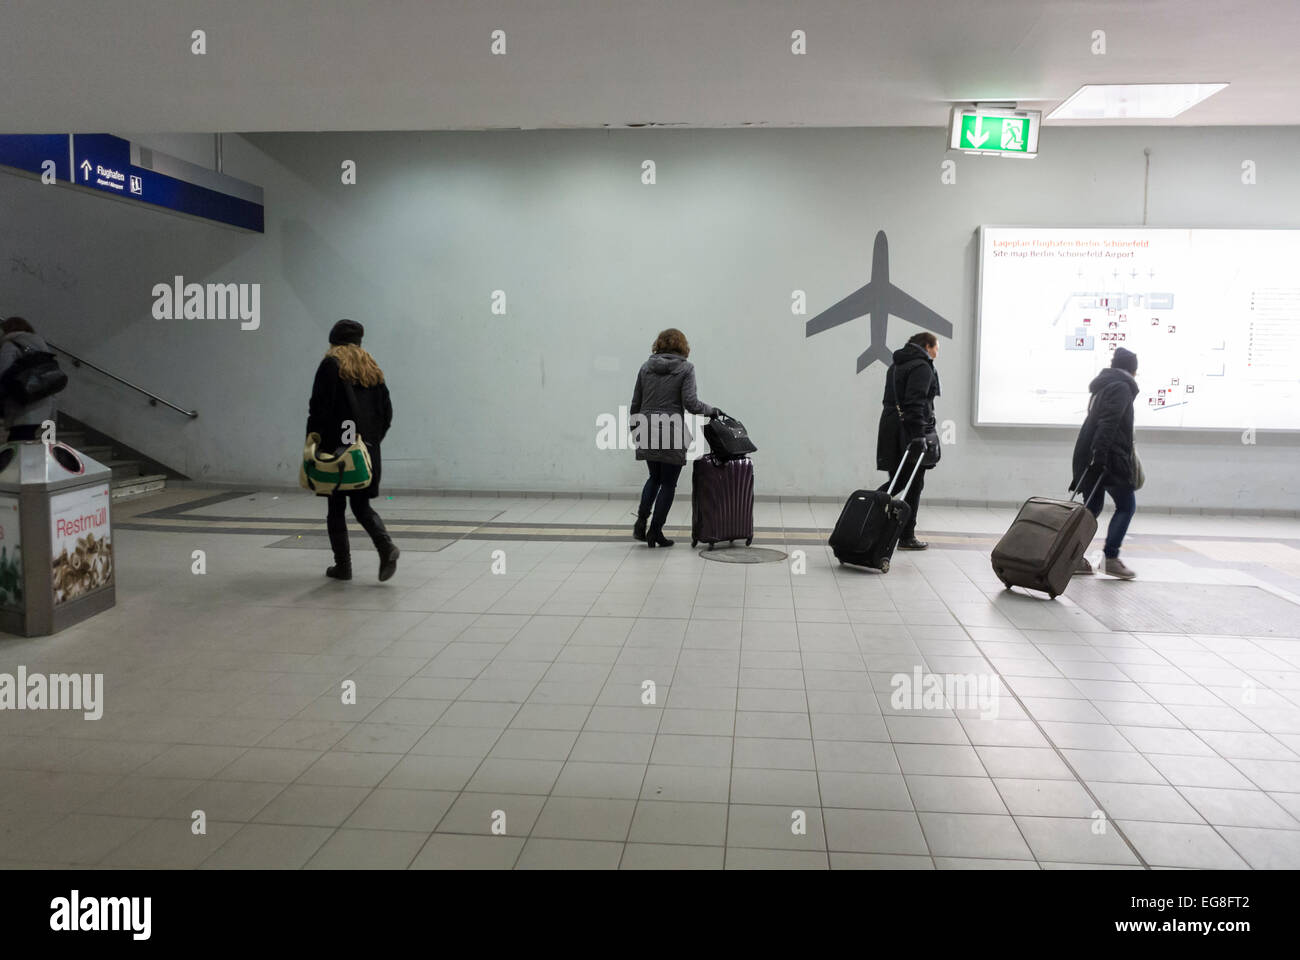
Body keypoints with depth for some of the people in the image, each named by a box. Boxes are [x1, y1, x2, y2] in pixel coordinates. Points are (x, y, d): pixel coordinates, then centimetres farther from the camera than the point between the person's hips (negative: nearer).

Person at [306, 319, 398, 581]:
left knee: (336, 507, 6)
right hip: (368, 449, 5)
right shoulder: (372, 368, 11)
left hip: (337, 447, -5)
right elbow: (387, 412, 11)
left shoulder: (331, 365, -5)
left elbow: (319, 408, -11)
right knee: (361, 504, 11)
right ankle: (387, 547, -12)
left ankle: (343, 565, 9)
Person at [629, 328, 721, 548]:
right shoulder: (686, 368, -3)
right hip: (672, 434, -4)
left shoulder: (646, 367, 9)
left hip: (647, 432, 4)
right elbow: (690, 403, -12)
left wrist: (635, 431, 20)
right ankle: (655, 531, 8)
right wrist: (712, 411, 4)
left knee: (654, 477, 23)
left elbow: (635, 404, 10)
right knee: (668, 484, 7)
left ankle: (641, 521, 11)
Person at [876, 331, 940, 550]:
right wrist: (918, 436, -23)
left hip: (891, 430, 9)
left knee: (897, 482, 16)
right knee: (914, 485, 0)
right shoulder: (922, 367, -10)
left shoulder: (895, 365, 19)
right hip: (910, 431, -9)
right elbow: (915, 402, -20)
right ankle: (906, 537, 4)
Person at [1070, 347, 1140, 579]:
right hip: (1109, 458, -9)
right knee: (1126, 506, 0)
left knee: (1093, 506, 12)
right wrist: (1100, 456, -25)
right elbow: (1108, 423, -20)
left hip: (1090, 456, 9)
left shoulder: (1104, 386, 19)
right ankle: (1111, 558, -4)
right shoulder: (1121, 387, -9)